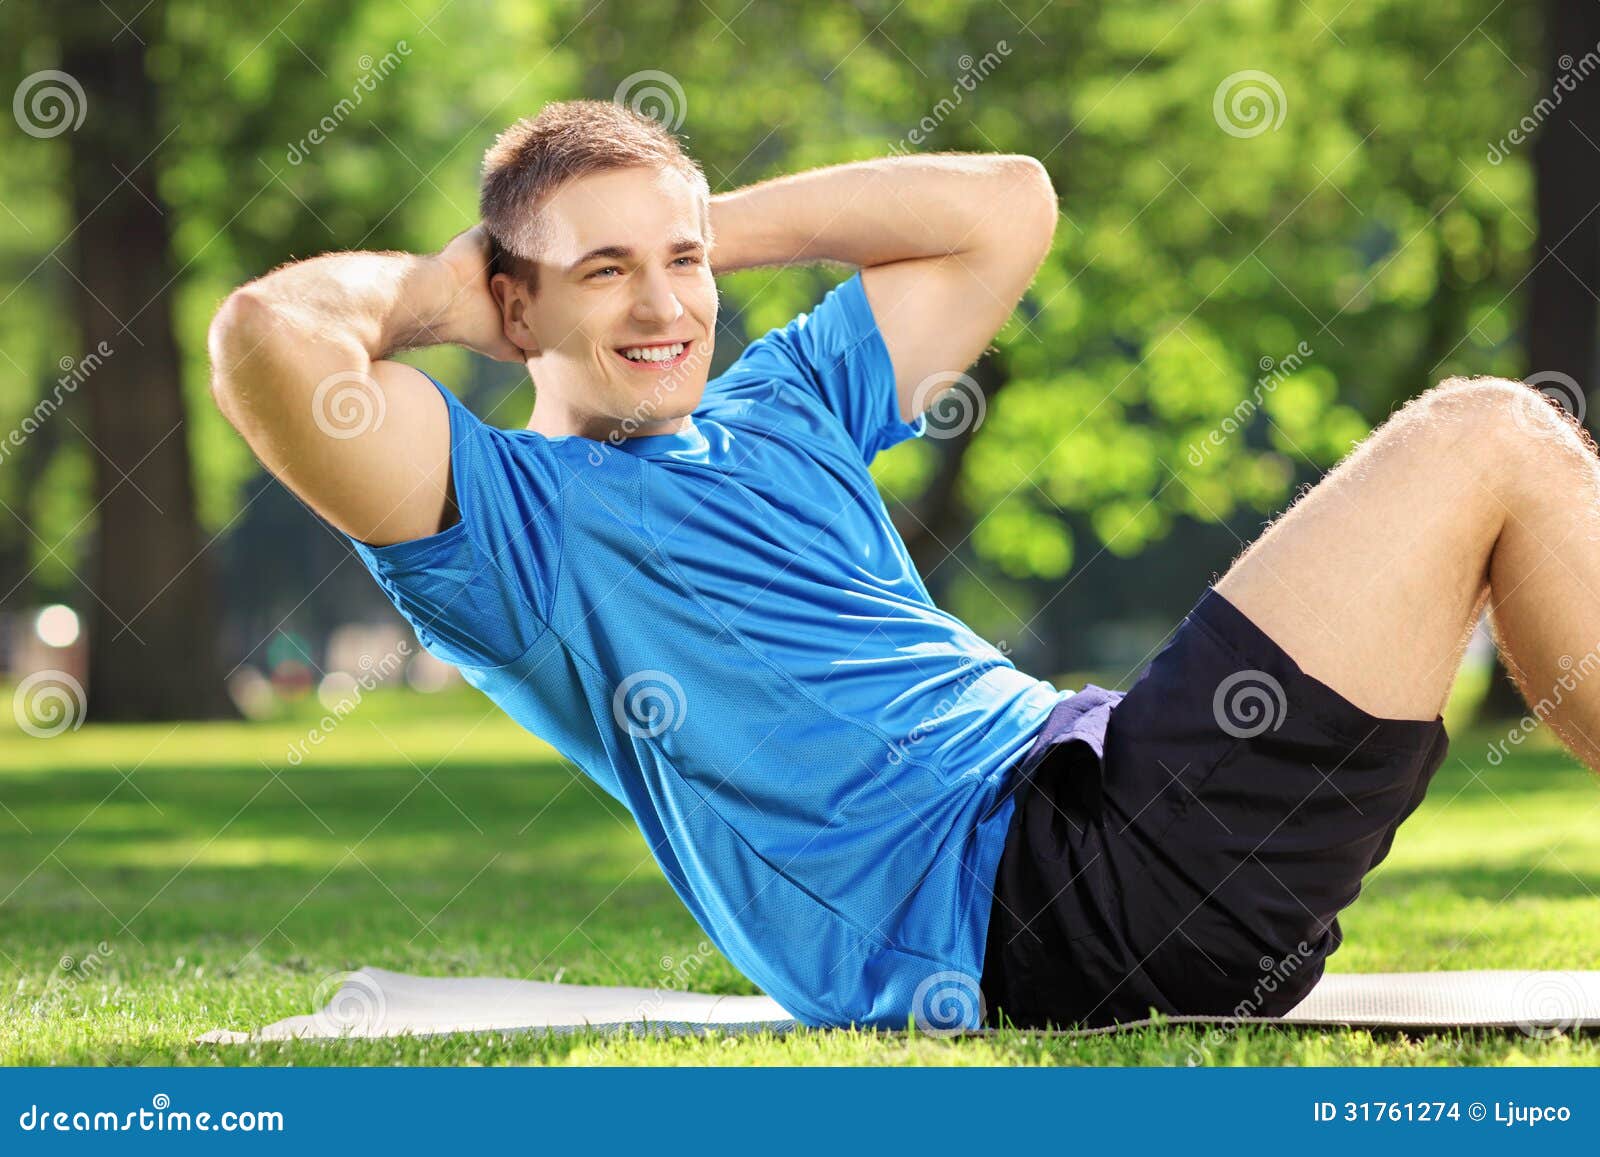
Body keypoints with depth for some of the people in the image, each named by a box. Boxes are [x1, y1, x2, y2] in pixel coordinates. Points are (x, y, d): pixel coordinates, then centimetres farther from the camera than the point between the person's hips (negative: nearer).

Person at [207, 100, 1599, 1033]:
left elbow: (1005, 205, 32)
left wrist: (713, 227, 26)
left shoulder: (782, 403, 23)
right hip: (1003, 905, -9)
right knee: (1485, 439, -8)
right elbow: (267, 338, -17)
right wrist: (436, 288, 6)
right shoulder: (505, 509, 0)